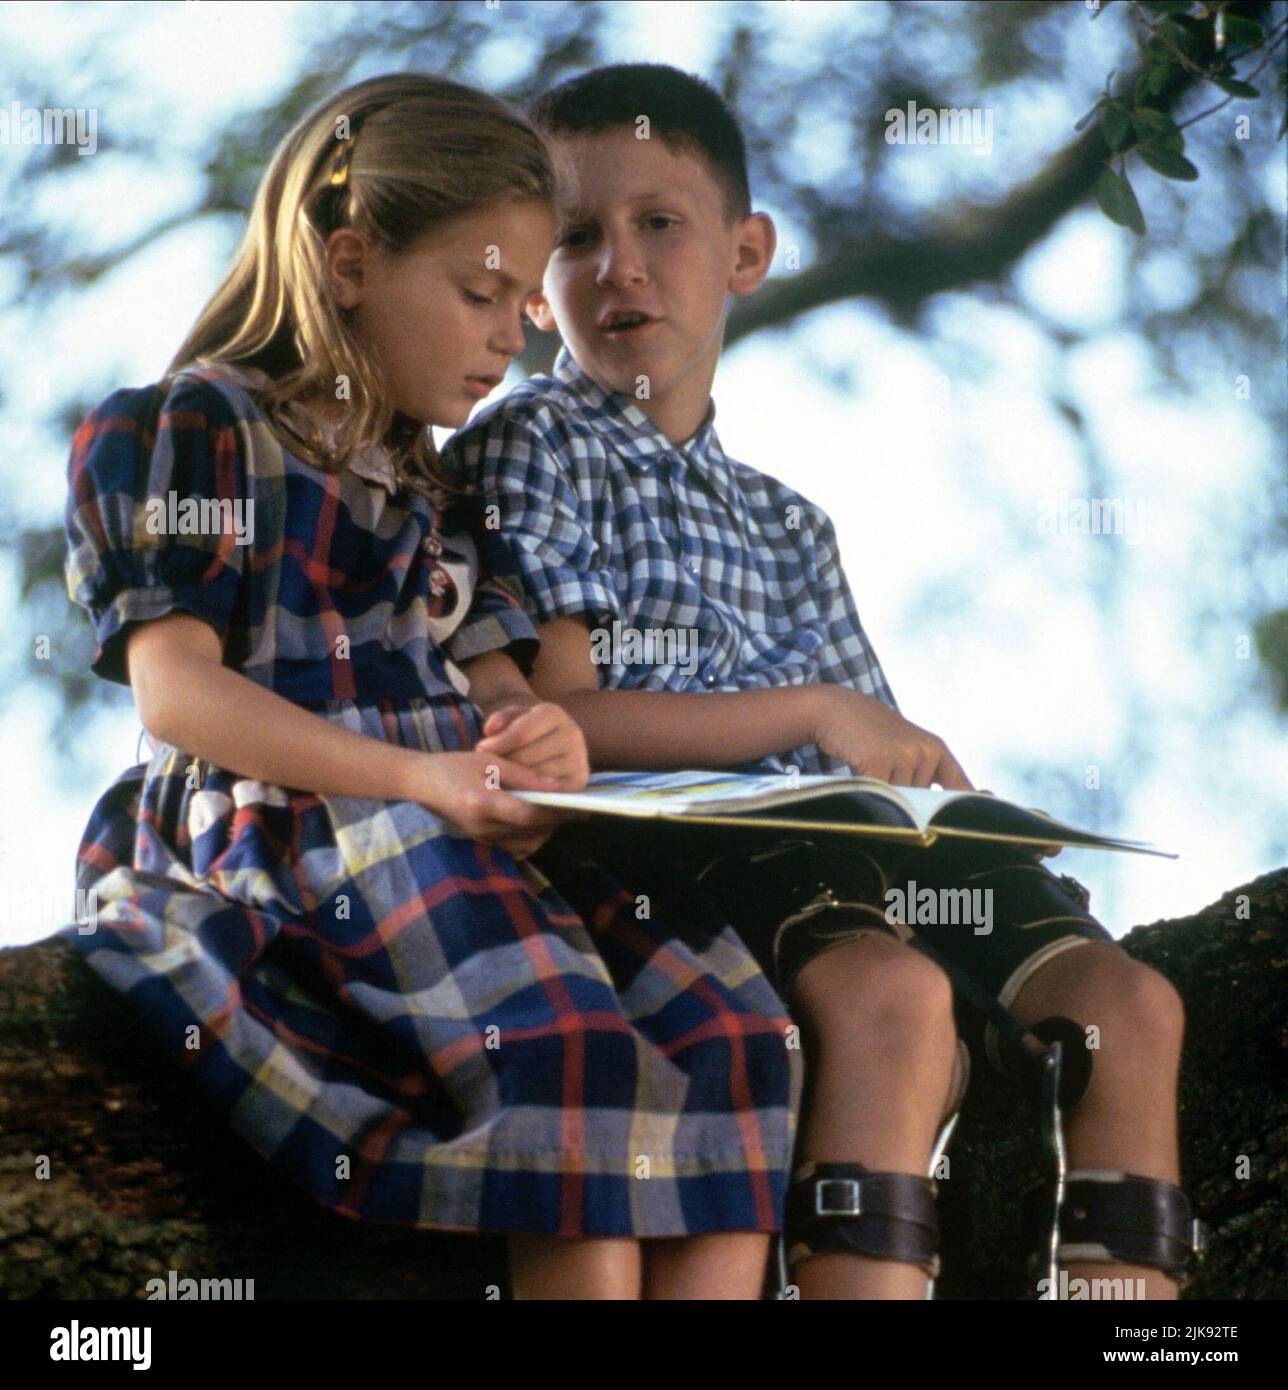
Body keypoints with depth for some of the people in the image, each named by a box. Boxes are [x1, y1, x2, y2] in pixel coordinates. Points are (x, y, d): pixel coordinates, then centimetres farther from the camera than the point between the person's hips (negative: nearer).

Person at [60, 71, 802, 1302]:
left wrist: (540, 742, -7)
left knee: (735, 1038, -16)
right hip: (288, 834, -7)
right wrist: (420, 778, -21)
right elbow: (176, 691, -9)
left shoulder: (438, 488, 27)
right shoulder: (195, 431, 3)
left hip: (469, 840, 7)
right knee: (570, 1059, -31)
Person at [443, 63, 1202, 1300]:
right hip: (660, 848, -7)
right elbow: (557, 719, -8)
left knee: (1125, 1002, -10)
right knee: (895, 992, -35)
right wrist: (815, 711, -9)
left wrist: (914, 765, -7)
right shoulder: (531, 450, 5)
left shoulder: (782, 521, 26)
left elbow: (862, 753, 18)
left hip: (836, 838, 7)